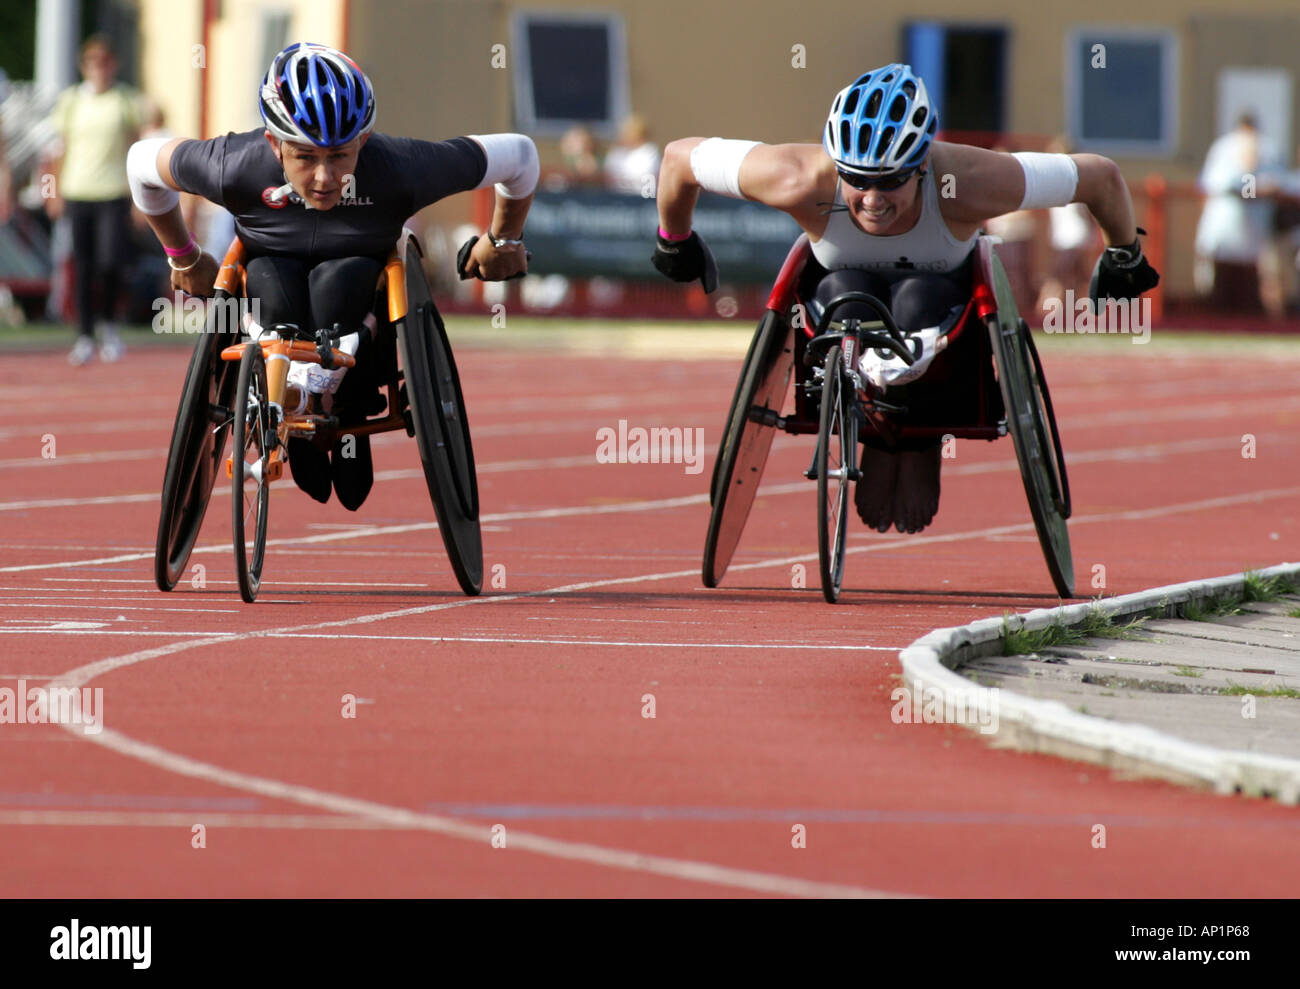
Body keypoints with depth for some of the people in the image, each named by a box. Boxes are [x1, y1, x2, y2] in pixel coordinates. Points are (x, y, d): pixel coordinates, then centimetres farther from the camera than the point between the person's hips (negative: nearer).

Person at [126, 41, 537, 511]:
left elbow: (518, 154, -16)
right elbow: (143, 162, -9)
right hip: (273, 263, 1)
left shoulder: (400, 169, -32)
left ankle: (351, 427, -11)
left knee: (337, 283, -37)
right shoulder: (236, 168, -31)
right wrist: (184, 257, 4)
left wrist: (504, 240, 2)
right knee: (271, 280, -36)